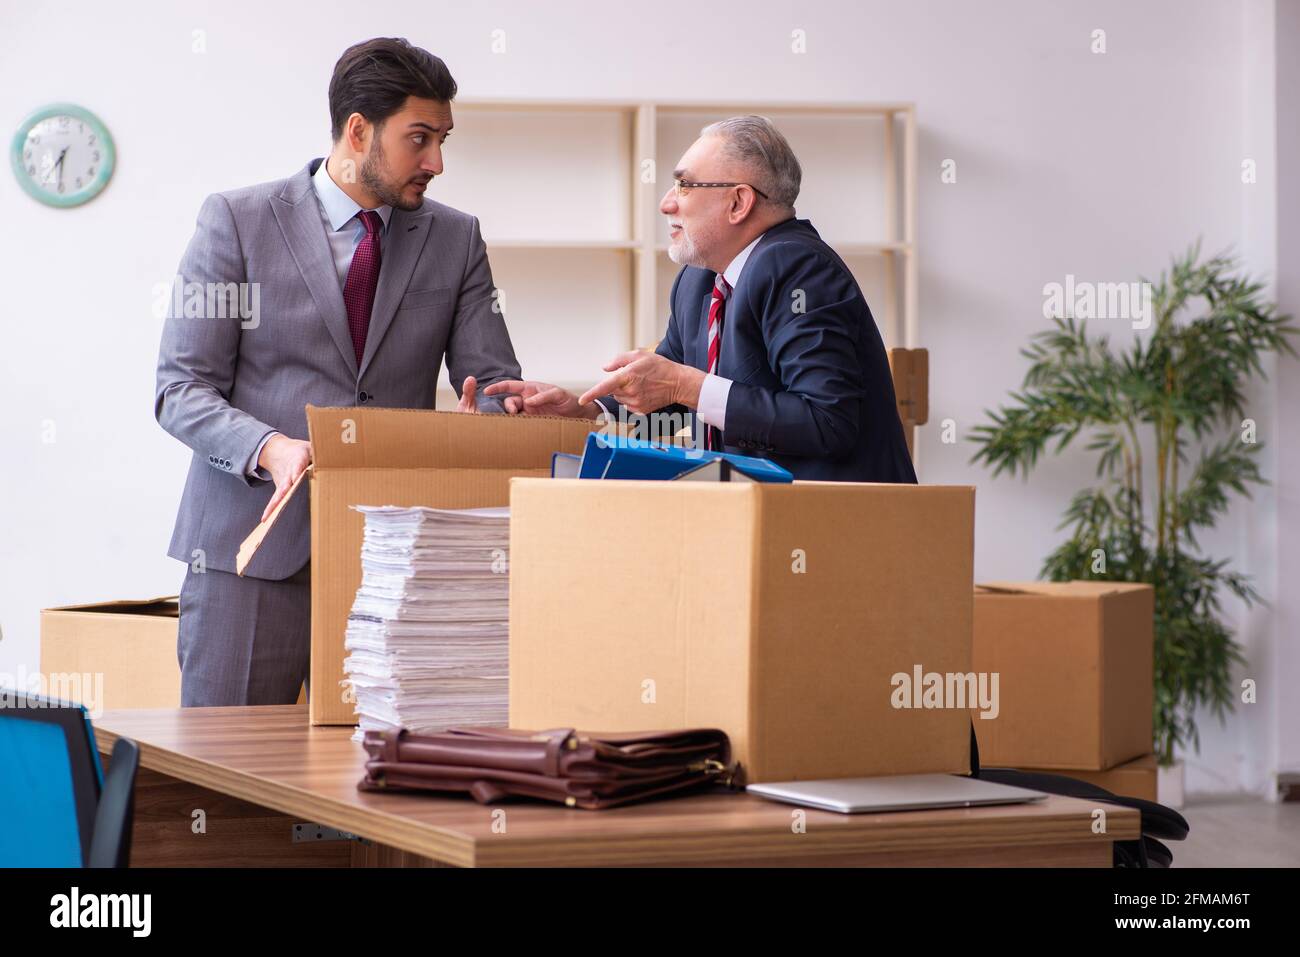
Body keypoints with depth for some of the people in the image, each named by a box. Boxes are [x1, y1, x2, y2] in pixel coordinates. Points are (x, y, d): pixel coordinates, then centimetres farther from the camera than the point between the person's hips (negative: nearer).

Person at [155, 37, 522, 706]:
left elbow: (495, 381, 8)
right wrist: (269, 448, -21)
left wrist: (483, 422, -17)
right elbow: (181, 388, -2)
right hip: (256, 547, -2)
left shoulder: (456, 240, 10)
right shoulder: (237, 220, 1)